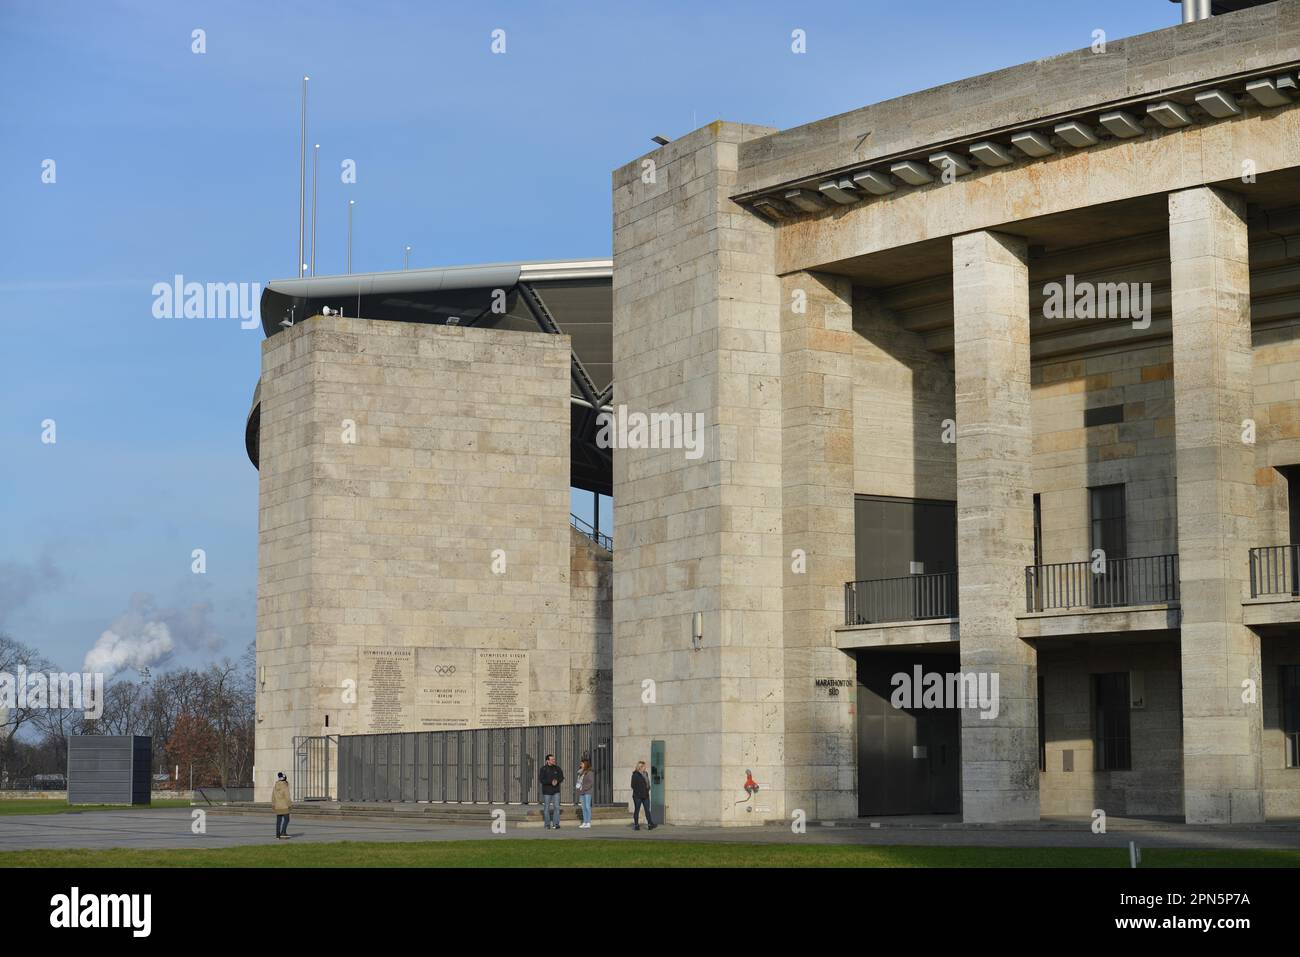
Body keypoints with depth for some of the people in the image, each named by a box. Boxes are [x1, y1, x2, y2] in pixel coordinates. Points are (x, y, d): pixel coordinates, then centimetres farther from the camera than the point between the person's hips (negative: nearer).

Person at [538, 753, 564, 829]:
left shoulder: (557, 768, 2)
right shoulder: (543, 769, -7)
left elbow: (561, 778, 4)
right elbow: (541, 780, -14)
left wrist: (557, 781, -18)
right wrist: (551, 782, -25)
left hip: (556, 791, 2)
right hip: (547, 791, -2)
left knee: (556, 807, -5)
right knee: (547, 808, 4)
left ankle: (556, 824, -2)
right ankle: (547, 825, 13)